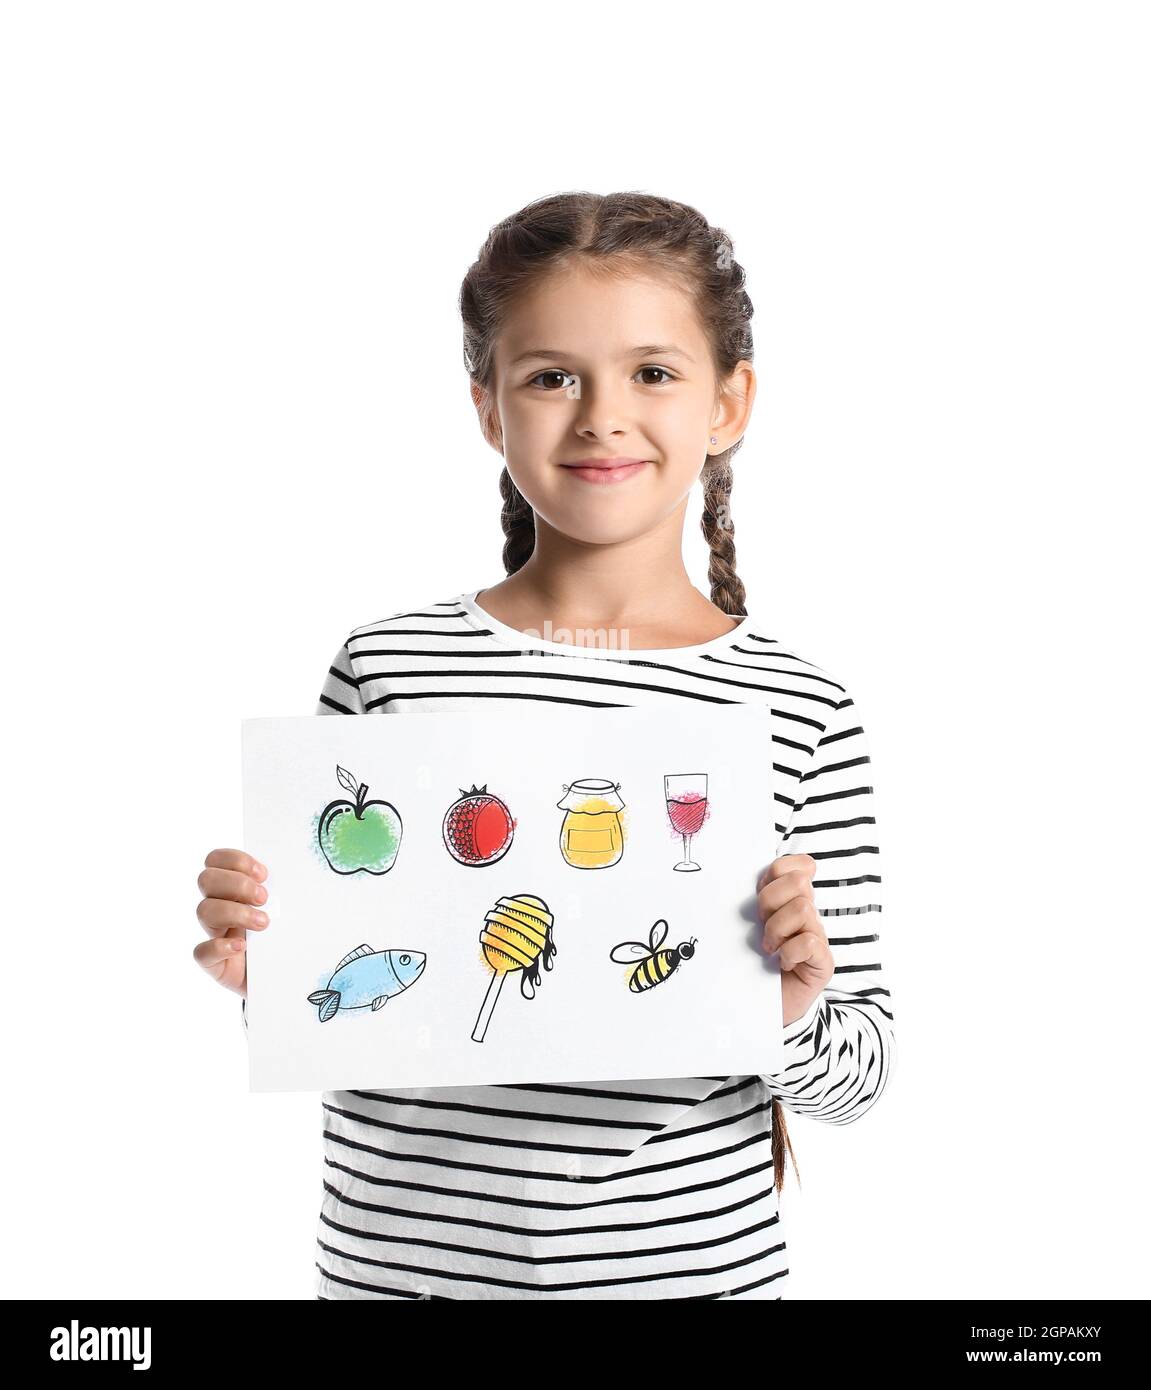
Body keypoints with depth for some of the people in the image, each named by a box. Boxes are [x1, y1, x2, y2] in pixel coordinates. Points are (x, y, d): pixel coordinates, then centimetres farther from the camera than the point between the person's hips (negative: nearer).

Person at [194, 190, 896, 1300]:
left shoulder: (800, 710, -8)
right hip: (396, 1259, 1)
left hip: (691, 1263, 0)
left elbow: (858, 1078, -1)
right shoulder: (387, 668, -6)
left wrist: (791, 1015, -20)